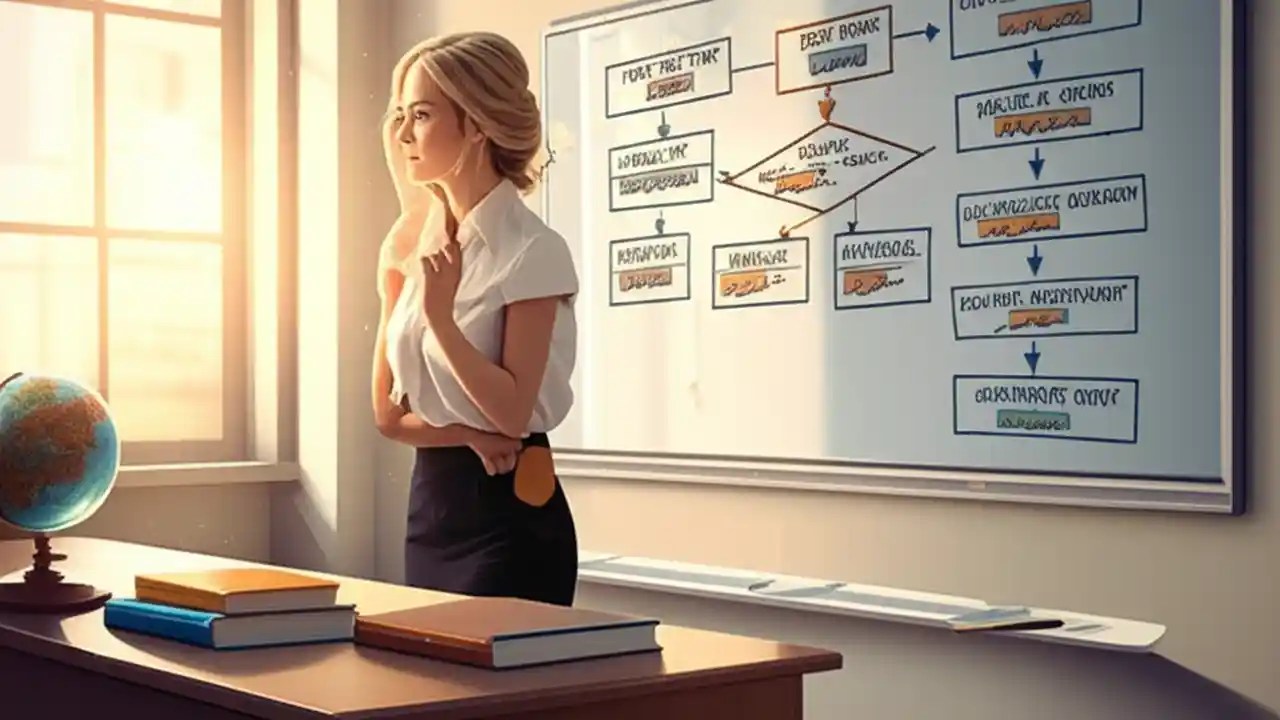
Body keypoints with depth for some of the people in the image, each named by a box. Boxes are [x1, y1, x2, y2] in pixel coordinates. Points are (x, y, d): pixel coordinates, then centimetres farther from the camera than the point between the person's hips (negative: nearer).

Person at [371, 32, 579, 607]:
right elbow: (388, 412, 5)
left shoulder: (531, 250, -13)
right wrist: (467, 434, -12)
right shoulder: (412, 246, 6)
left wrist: (441, 315, -25)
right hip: (431, 501, 7)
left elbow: (512, 412, -18)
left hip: (510, 514, -7)